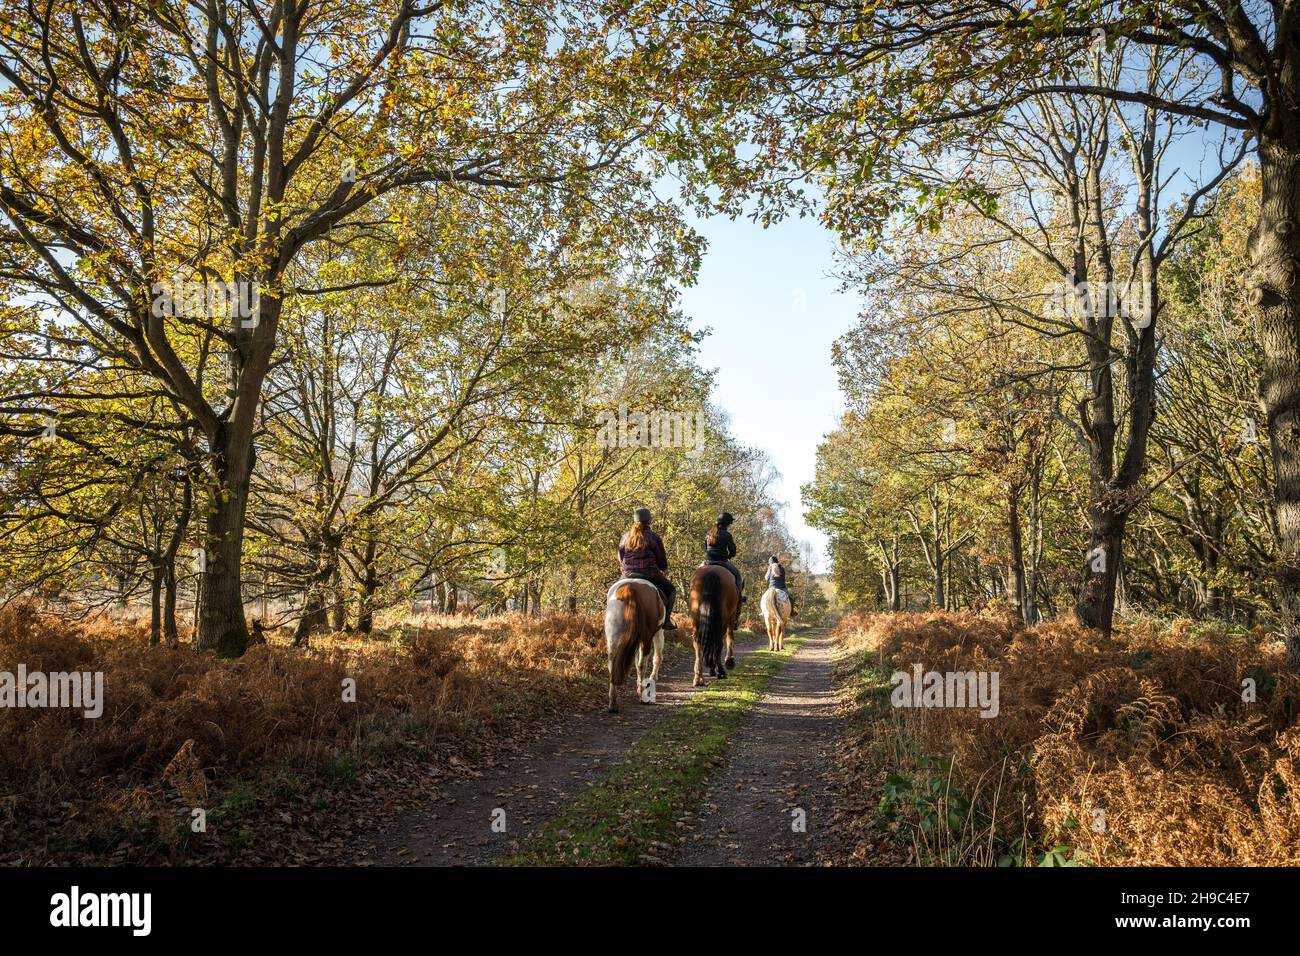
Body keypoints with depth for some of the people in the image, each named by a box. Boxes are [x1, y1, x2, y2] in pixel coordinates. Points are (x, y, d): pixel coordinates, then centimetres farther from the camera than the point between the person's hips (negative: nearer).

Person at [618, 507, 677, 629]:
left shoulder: (625, 537, 6)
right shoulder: (654, 538, -6)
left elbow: (620, 560, 13)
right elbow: (663, 563, -2)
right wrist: (663, 569, 19)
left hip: (628, 575, 4)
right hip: (650, 575, -4)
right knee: (670, 589, 17)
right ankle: (666, 620, 4)